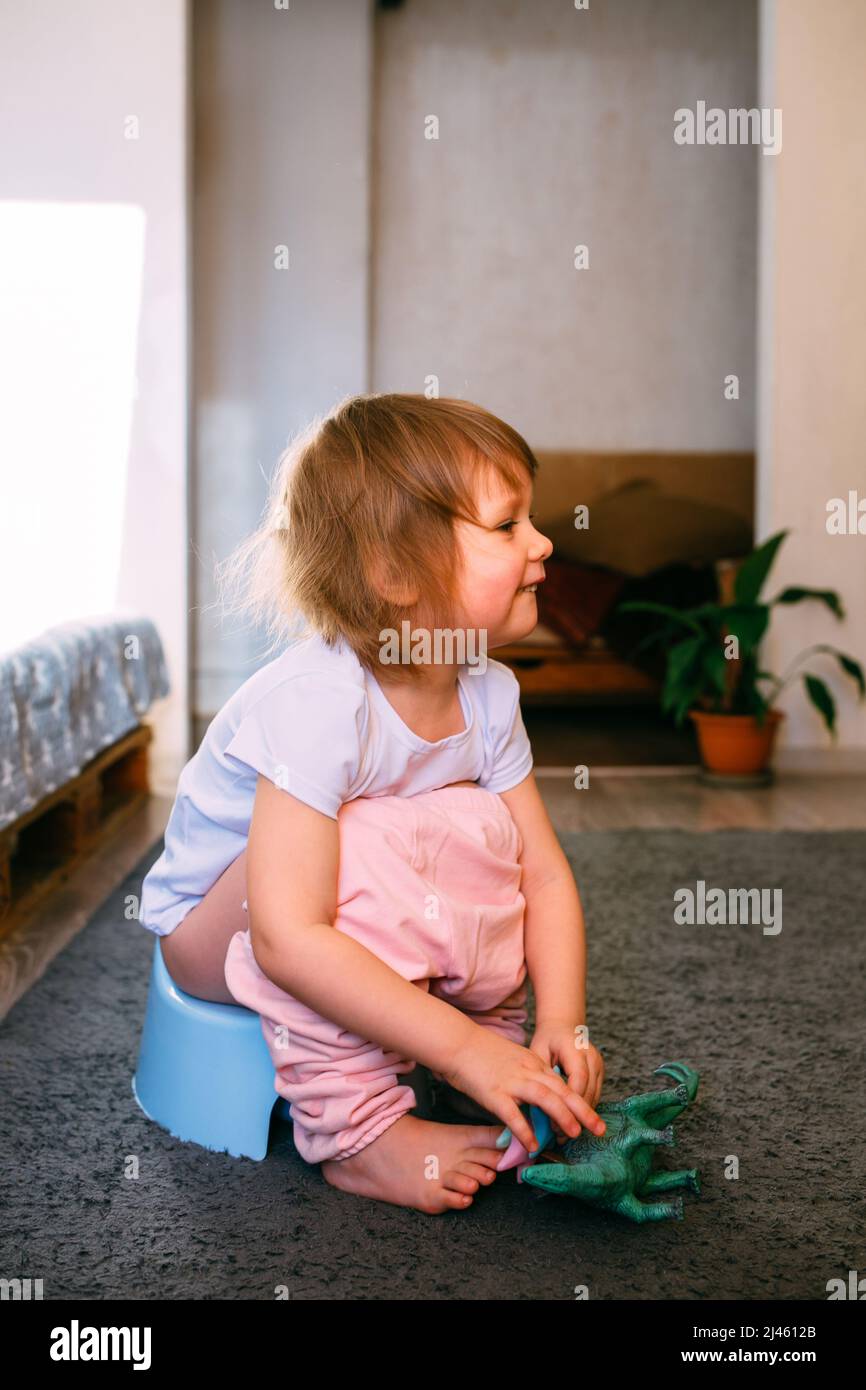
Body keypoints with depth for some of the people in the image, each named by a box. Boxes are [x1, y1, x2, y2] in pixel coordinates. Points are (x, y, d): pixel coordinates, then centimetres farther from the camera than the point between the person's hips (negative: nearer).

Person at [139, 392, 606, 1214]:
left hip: (371, 923, 6)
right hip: (215, 928, -6)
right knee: (362, 844, -35)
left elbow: (543, 872, -7)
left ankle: (505, 1047, -3)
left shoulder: (487, 694, -11)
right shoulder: (316, 702, -35)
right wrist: (459, 1045, -39)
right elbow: (288, 938, -40)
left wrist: (561, 1024, -22)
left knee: (480, 827, -19)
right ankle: (355, 1134, -24)